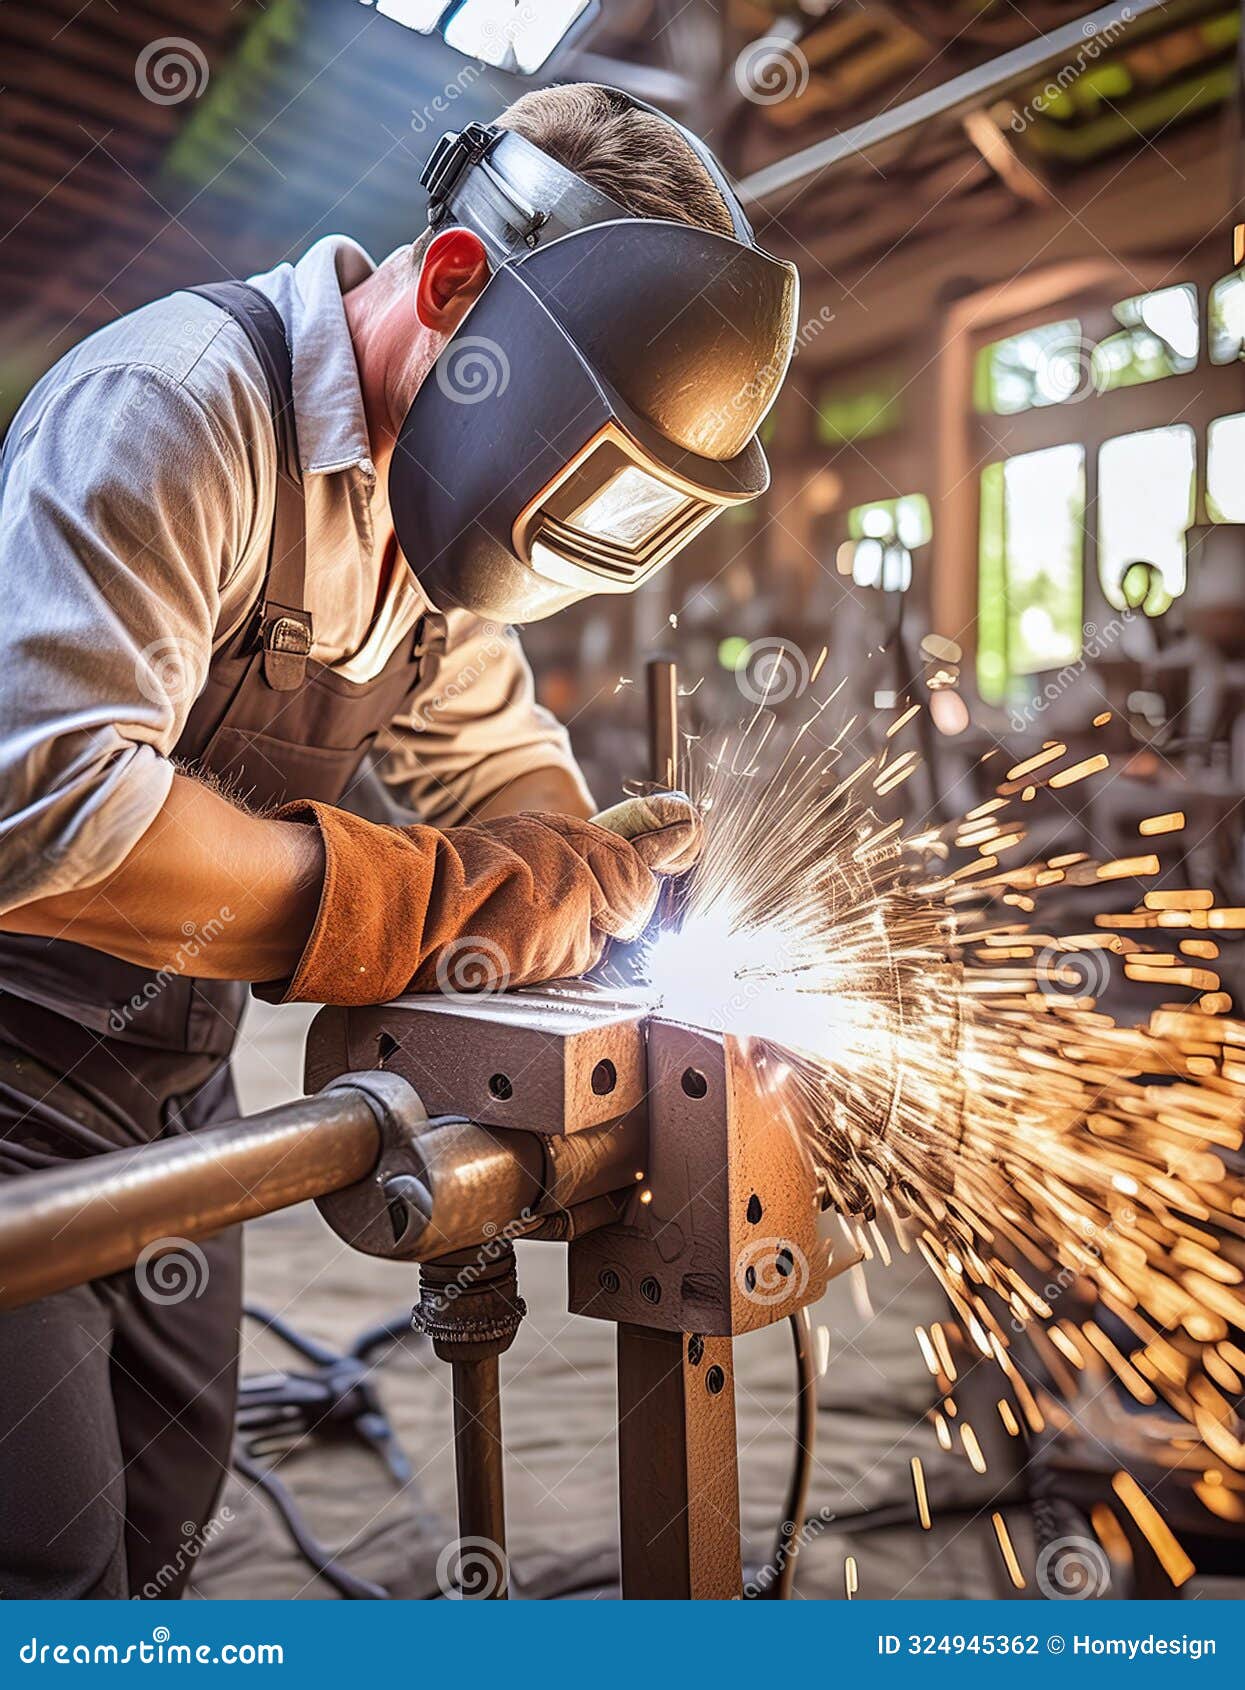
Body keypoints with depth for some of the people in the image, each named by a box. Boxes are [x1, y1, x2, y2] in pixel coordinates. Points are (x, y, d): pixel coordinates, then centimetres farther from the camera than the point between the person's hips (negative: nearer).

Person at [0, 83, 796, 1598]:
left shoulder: (425, 485, 3)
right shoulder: (173, 403, -24)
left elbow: (499, 757, 10)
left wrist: (590, 875, -10)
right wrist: (434, 906, -31)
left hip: (176, 1075, 8)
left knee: (164, 1511, 20)